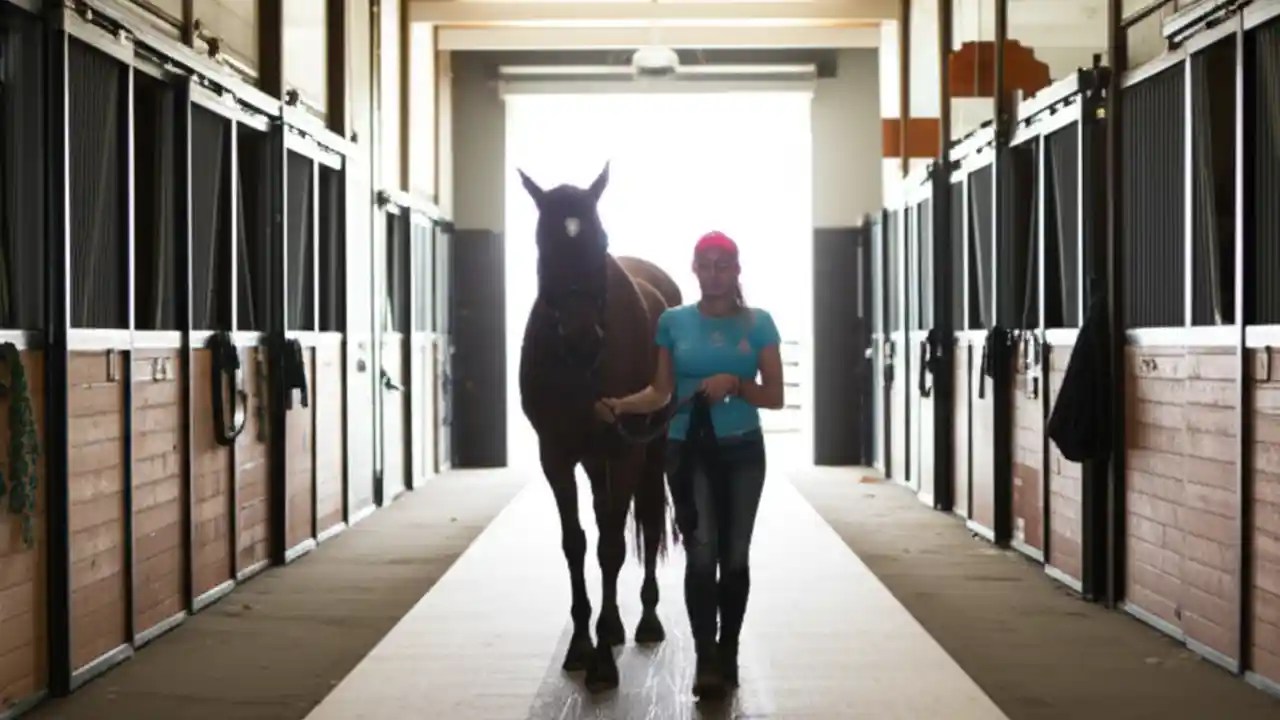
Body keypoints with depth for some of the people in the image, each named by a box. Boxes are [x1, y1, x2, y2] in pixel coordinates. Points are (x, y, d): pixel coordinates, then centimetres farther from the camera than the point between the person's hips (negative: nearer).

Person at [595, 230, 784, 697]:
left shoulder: (758, 323, -1)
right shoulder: (674, 321, 1)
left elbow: (775, 396, -3)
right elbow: (661, 393, 4)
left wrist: (734, 383, -19)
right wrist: (619, 406, -13)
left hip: (742, 452, 1)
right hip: (688, 451, -1)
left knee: (734, 556, 8)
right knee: (701, 552, -11)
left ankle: (728, 653, 20)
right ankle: (705, 659, -11)